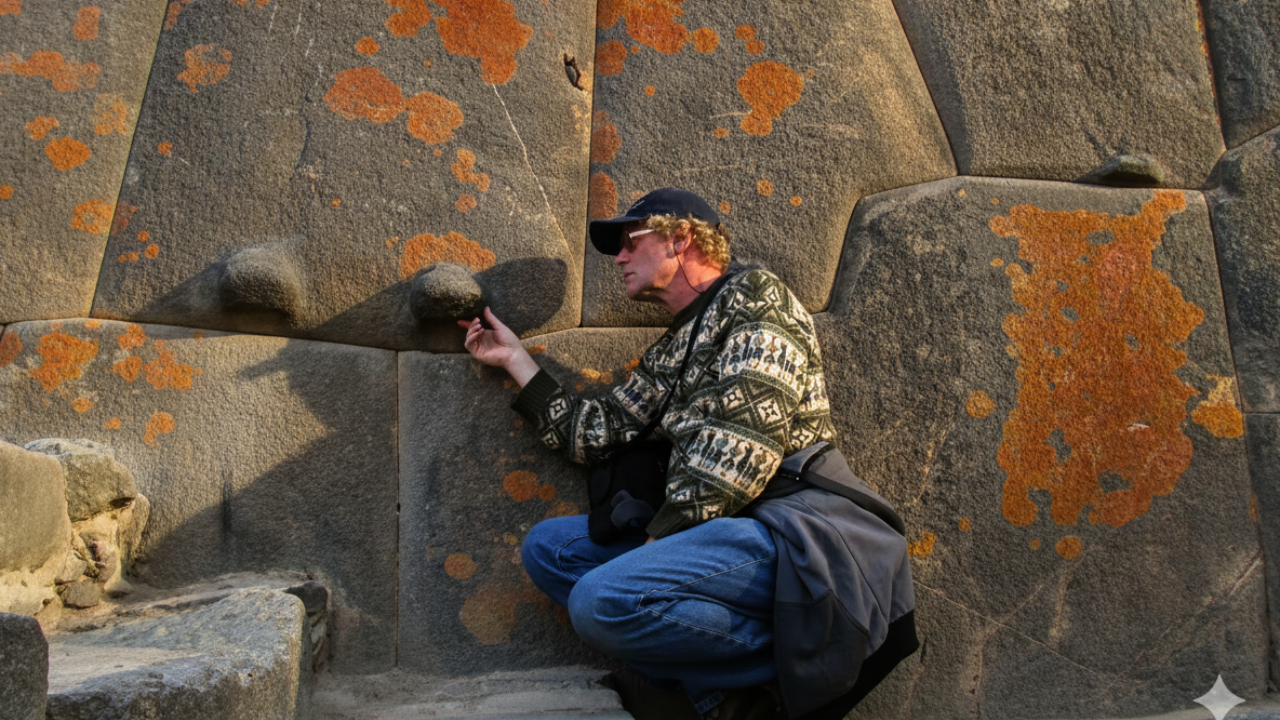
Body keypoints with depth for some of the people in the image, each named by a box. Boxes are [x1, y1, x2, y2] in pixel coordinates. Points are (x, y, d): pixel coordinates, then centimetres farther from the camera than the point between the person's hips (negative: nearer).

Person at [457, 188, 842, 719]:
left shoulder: (752, 297, -2)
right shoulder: (667, 356, 23)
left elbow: (746, 441, -15)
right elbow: (594, 434, 20)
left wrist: (663, 536, -15)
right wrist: (514, 358, 27)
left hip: (779, 524, -9)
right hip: (701, 531, 9)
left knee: (603, 602, -26)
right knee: (547, 547, 5)